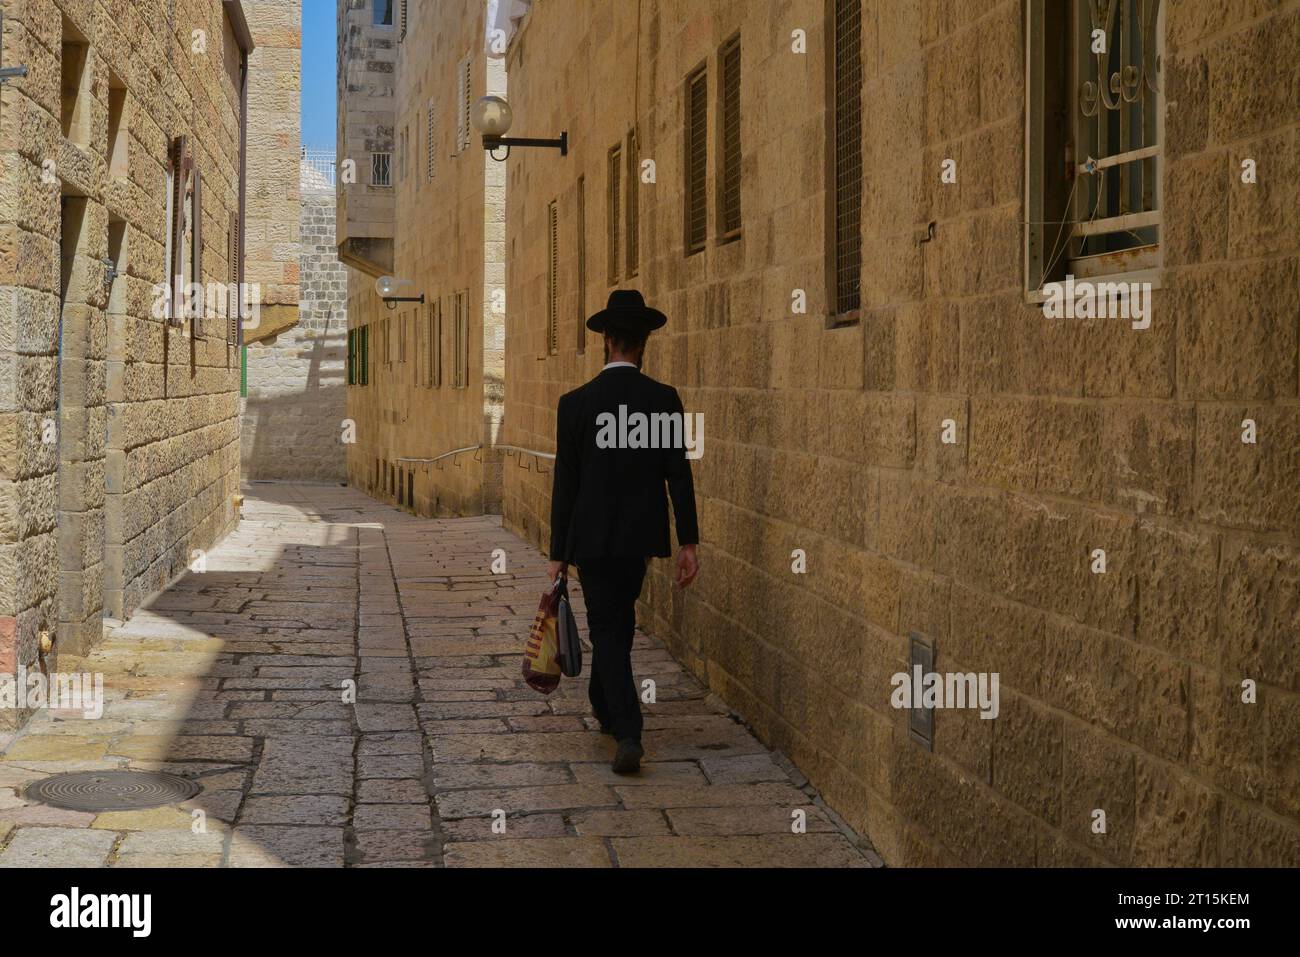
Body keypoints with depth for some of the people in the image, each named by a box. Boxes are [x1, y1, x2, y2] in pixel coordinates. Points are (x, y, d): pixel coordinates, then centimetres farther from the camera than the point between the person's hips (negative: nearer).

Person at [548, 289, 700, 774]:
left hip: (592, 535, -2)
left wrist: (558, 553, 0)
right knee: (619, 618, 23)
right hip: (642, 534, 2)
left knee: (607, 629, 3)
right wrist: (689, 543, -2)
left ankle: (628, 733, -9)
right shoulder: (664, 399, -6)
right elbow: (679, 474, -7)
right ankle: (605, 705, 39)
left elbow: (565, 484, -6)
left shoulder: (575, 403, -8)